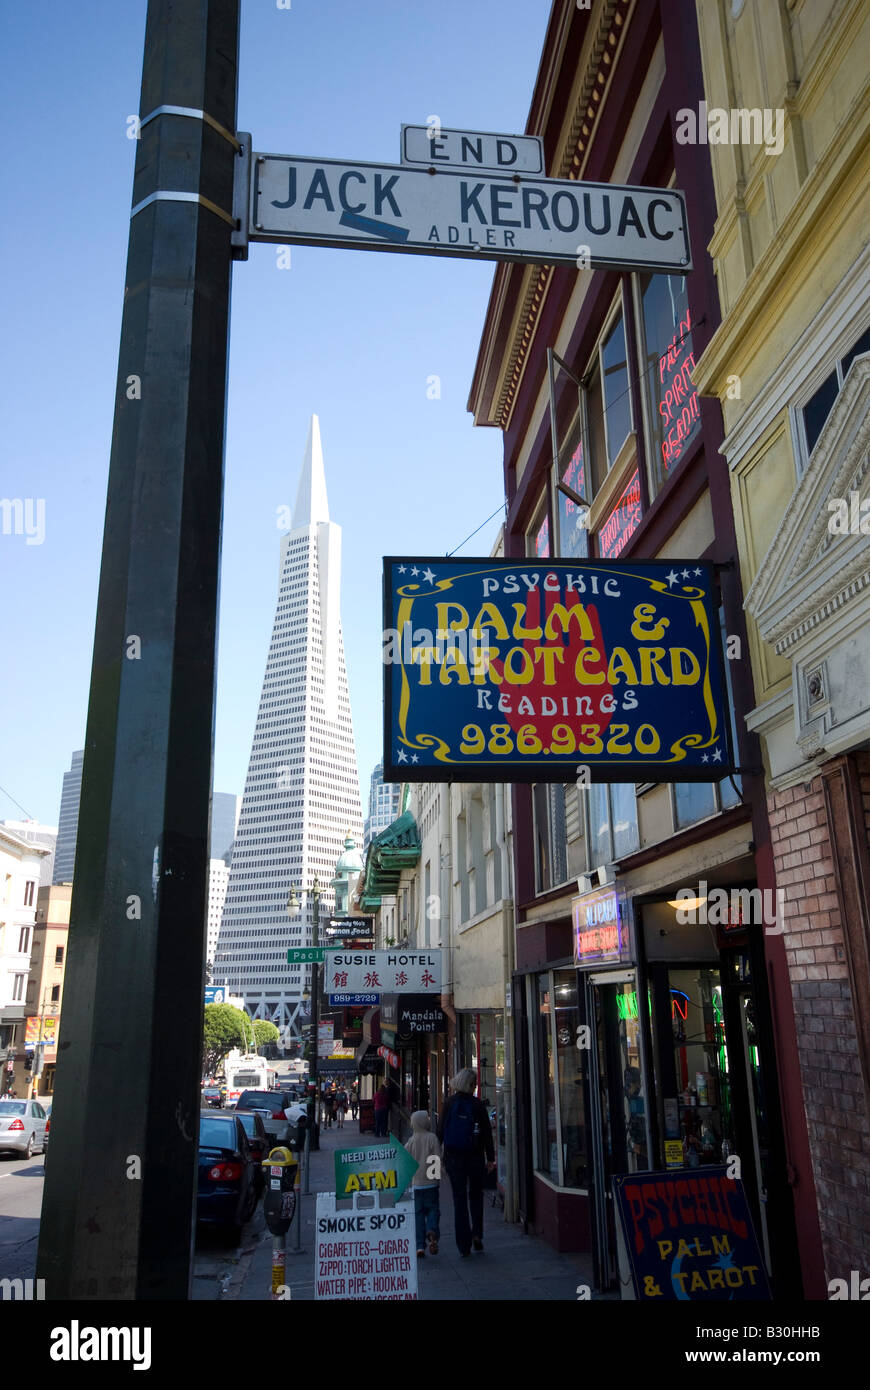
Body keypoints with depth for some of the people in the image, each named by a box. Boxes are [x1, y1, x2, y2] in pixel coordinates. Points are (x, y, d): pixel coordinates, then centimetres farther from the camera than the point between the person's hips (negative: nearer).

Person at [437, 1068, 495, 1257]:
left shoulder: (450, 1103, -5)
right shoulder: (478, 1105, -8)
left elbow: (441, 1130, -3)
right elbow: (487, 1132, -5)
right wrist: (490, 1158, 2)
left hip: (453, 1157, 1)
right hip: (475, 1157, 0)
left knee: (459, 1199, 8)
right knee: (476, 1195, 20)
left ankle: (464, 1245, 8)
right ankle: (477, 1233, 8)